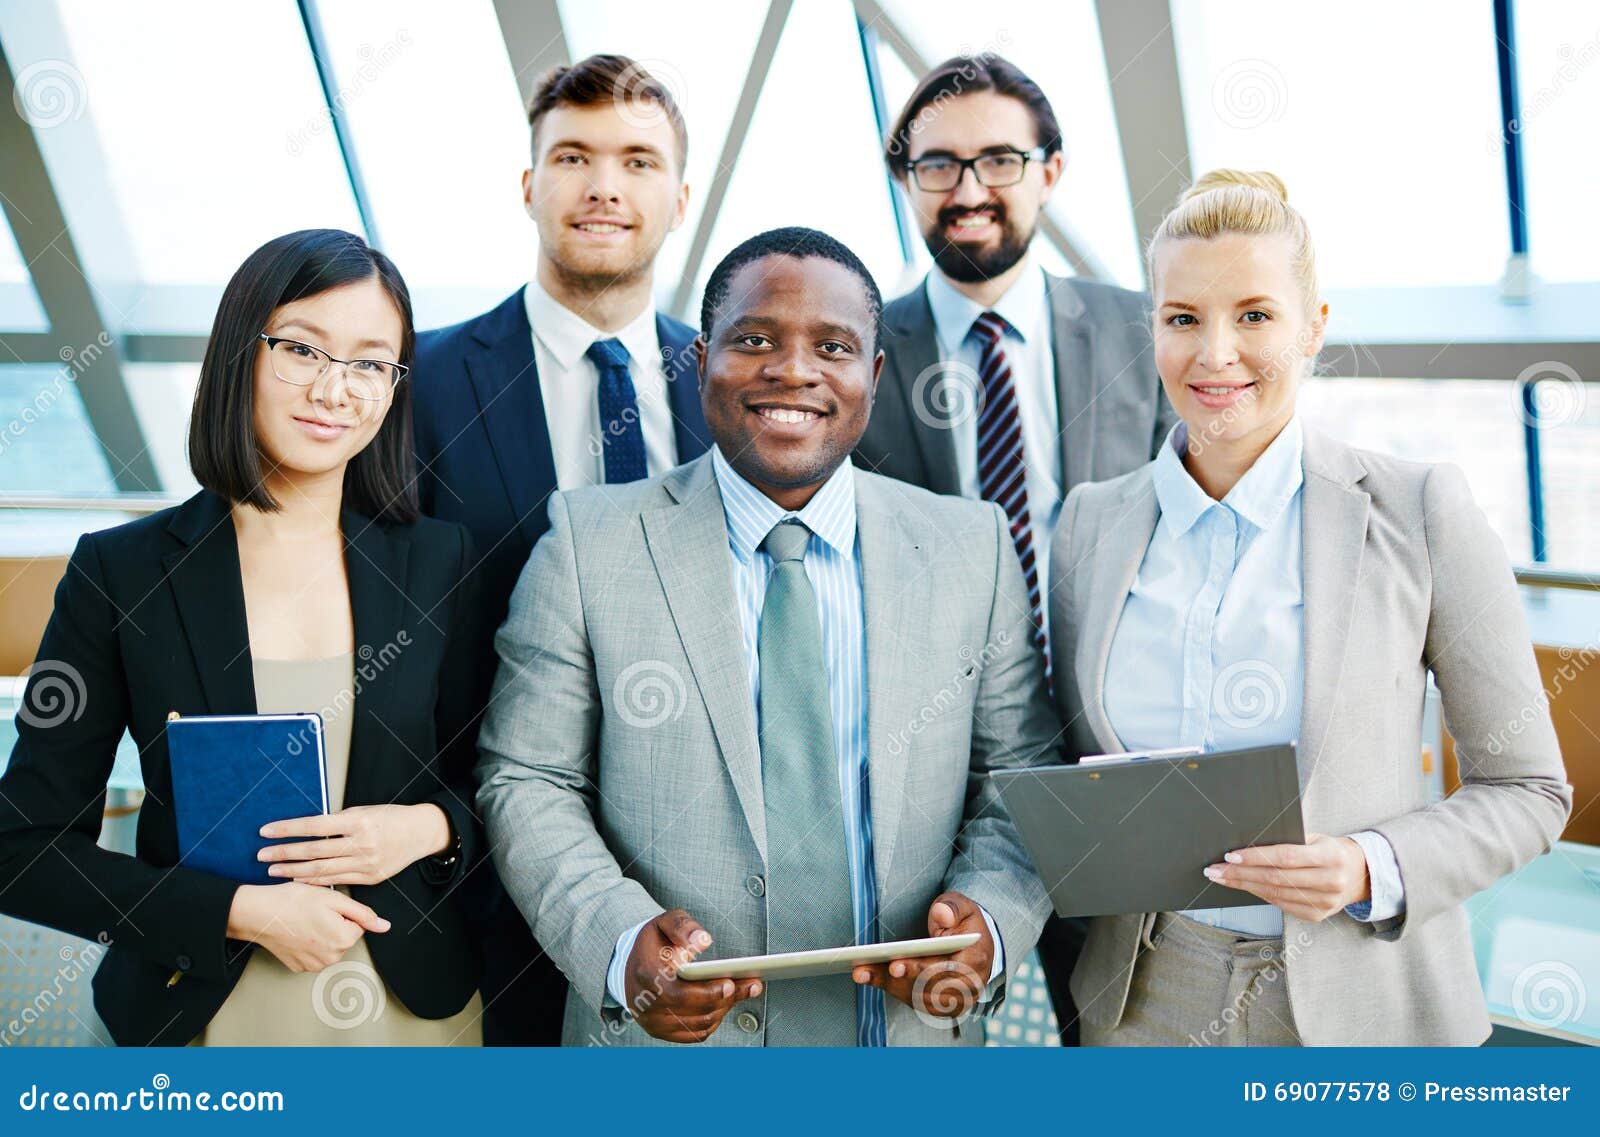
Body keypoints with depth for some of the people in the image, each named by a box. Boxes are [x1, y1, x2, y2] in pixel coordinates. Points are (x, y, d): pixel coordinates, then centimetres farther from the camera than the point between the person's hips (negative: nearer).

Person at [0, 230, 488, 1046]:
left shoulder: (439, 563, -4)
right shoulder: (120, 572, -8)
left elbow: (489, 781, 5)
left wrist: (431, 827, -16)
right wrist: (240, 911, -15)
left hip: (414, 1000, 2)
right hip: (199, 1012, -1)